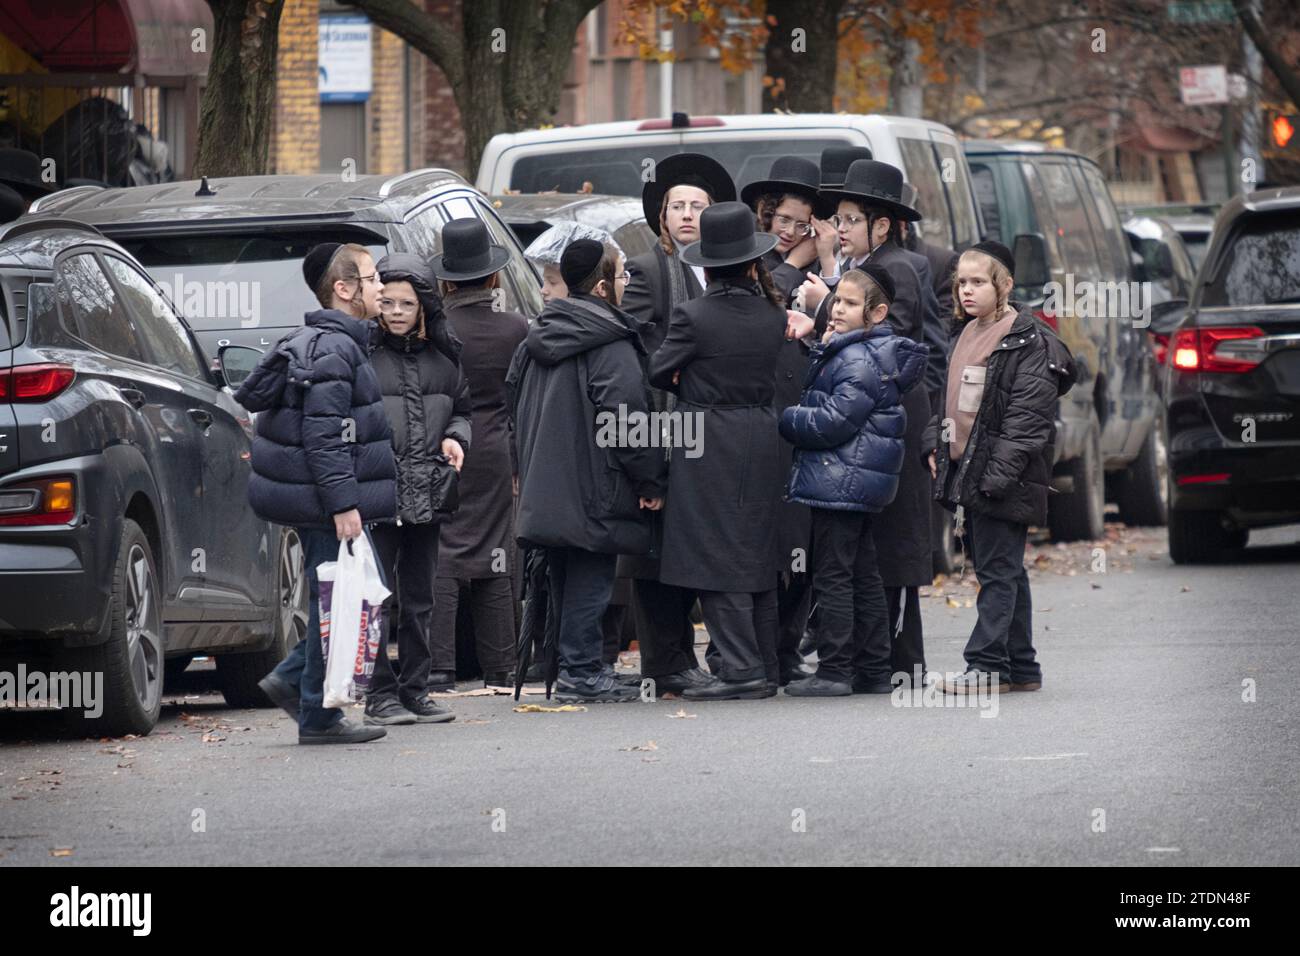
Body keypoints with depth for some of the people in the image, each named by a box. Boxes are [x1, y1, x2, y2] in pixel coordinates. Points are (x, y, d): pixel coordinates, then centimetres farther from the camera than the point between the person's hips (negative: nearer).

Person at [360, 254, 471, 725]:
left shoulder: (443, 355, 9)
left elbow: (462, 410, 20)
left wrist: (455, 438, 0)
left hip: (427, 493, 5)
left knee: (419, 599, 11)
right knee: (379, 597, -5)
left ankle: (415, 691, 18)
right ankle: (380, 695, 1)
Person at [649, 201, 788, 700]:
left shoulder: (693, 316, -12)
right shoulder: (773, 315, 2)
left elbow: (658, 371, -3)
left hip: (707, 446, -5)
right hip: (762, 443, 5)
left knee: (717, 559, -3)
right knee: (757, 555, 13)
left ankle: (740, 668, -8)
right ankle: (766, 667, 16)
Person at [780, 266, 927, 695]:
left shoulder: (861, 361, -17)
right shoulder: (847, 351, 15)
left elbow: (834, 421, -20)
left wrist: (784, 419, -9)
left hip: (842, 482, -11)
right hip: (859, 483, 11)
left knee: (832, 575, -6)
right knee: (863, 575, 14)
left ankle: (834, 671, -4)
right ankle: (875, 671, 19)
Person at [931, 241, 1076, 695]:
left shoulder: (1029, 342, -11)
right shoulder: (967, 334, 16)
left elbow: (1027, 415, -17)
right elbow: (950, 400, 25)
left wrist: (999, 472, -22)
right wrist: (937, 446, 14)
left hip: (1004, 476, -9)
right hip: (967, 472, 9)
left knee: (999, 571, -7)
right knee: (1004, 572, 12)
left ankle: (988, 665, -8)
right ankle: (1021, 666, 18)